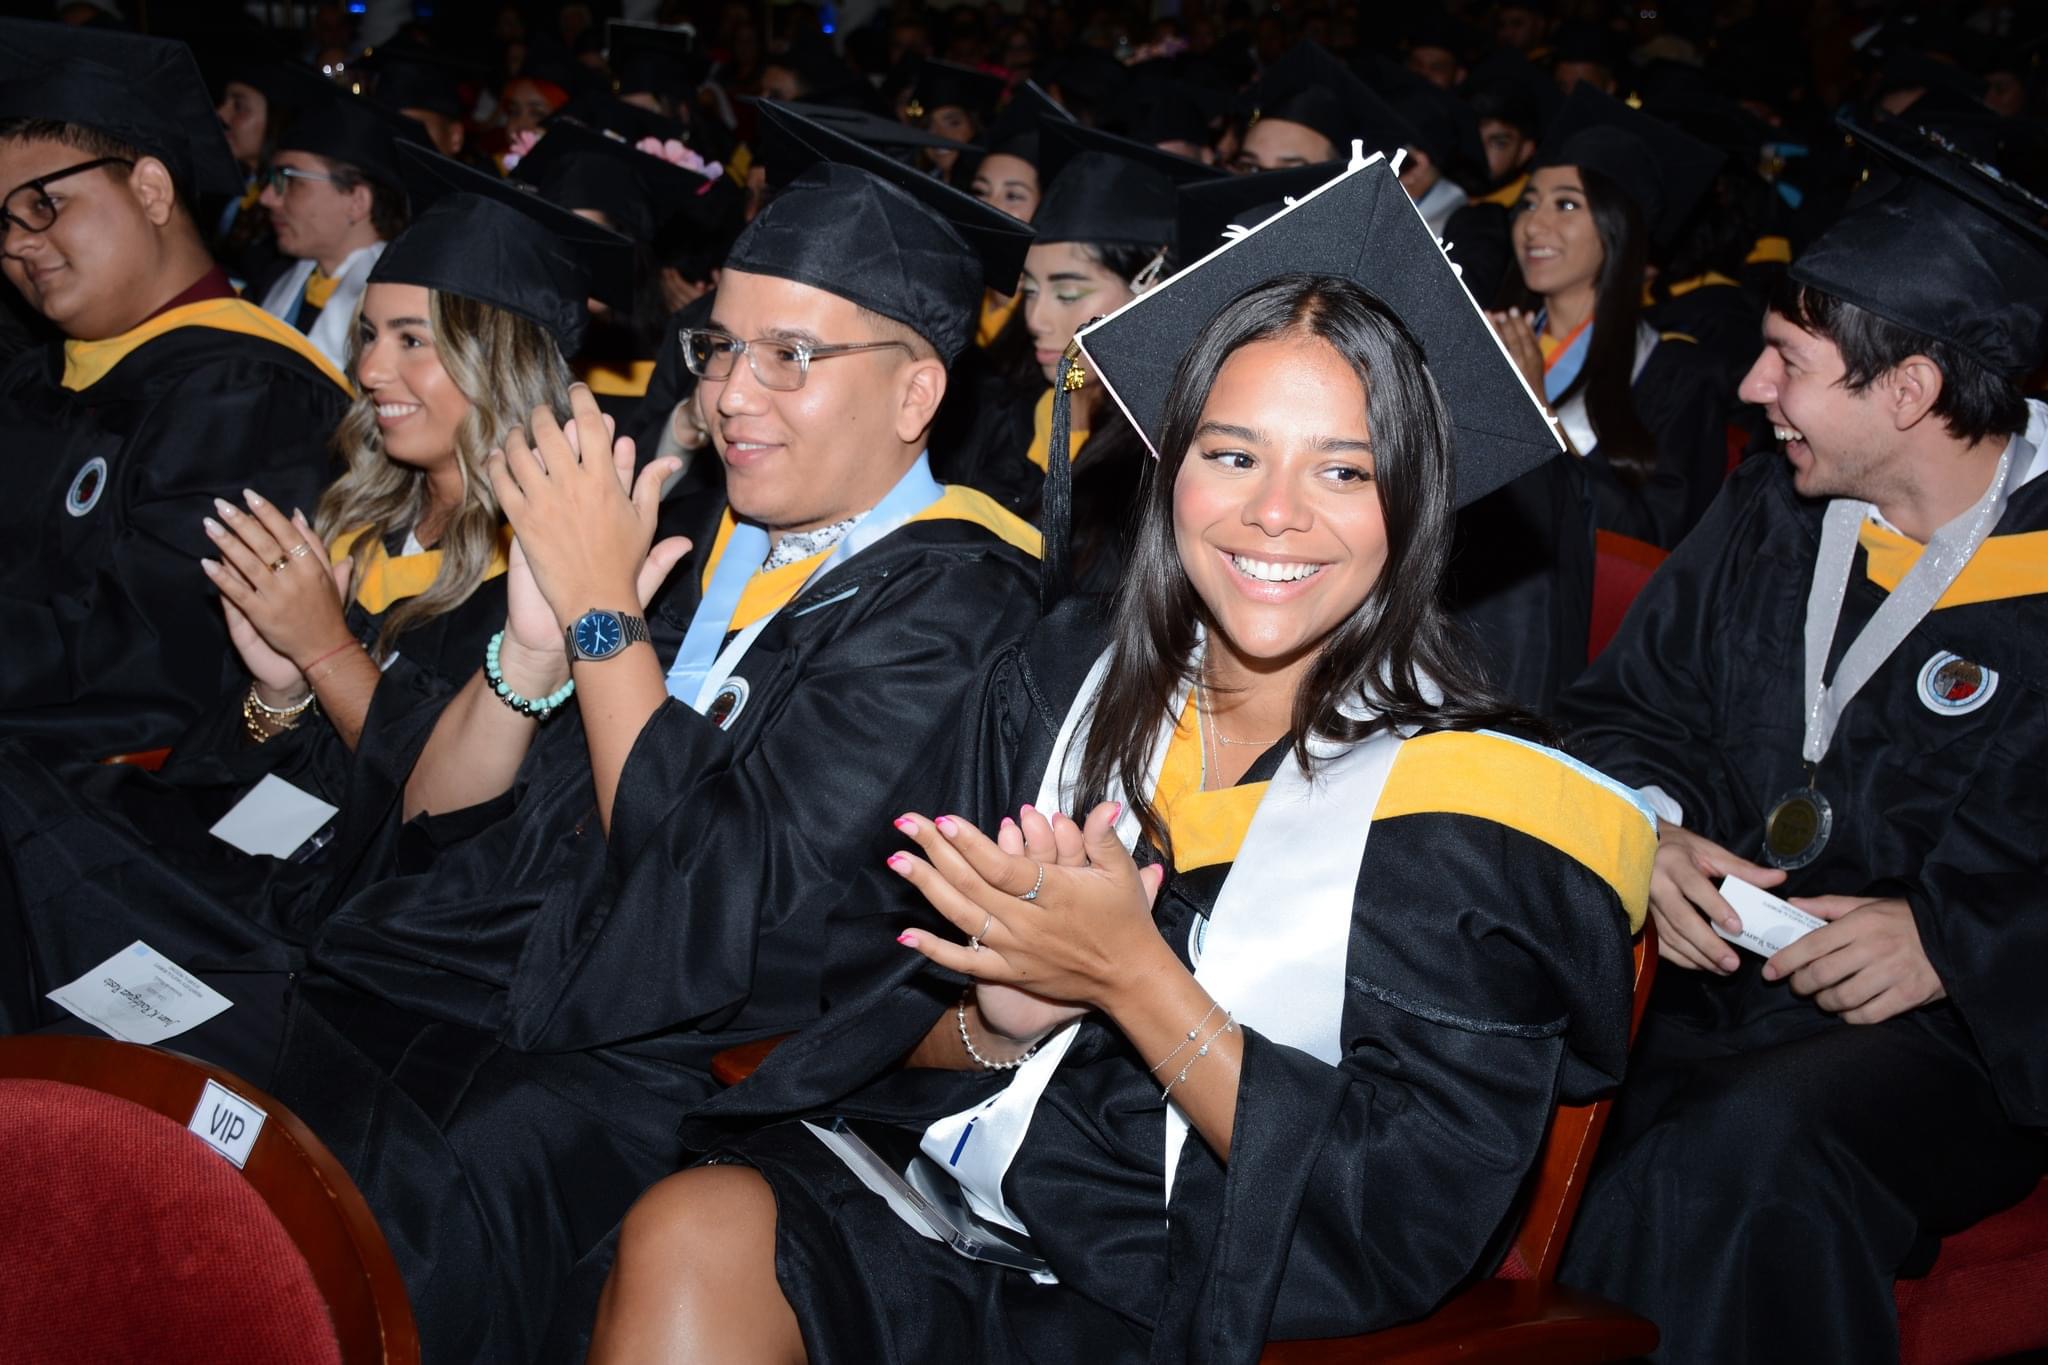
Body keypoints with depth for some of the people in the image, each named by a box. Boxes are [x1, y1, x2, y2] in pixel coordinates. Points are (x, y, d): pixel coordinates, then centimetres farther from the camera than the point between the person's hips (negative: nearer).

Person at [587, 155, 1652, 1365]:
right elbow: (896, 1025, 10)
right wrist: (996, 1023, -13)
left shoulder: (1471, 806, -7)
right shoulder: (1054, 690, 6)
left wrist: (1131, 978, -19)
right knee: (692, 1239, -27)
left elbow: (1412, 1223, -12)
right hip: (963, 1205, 4)